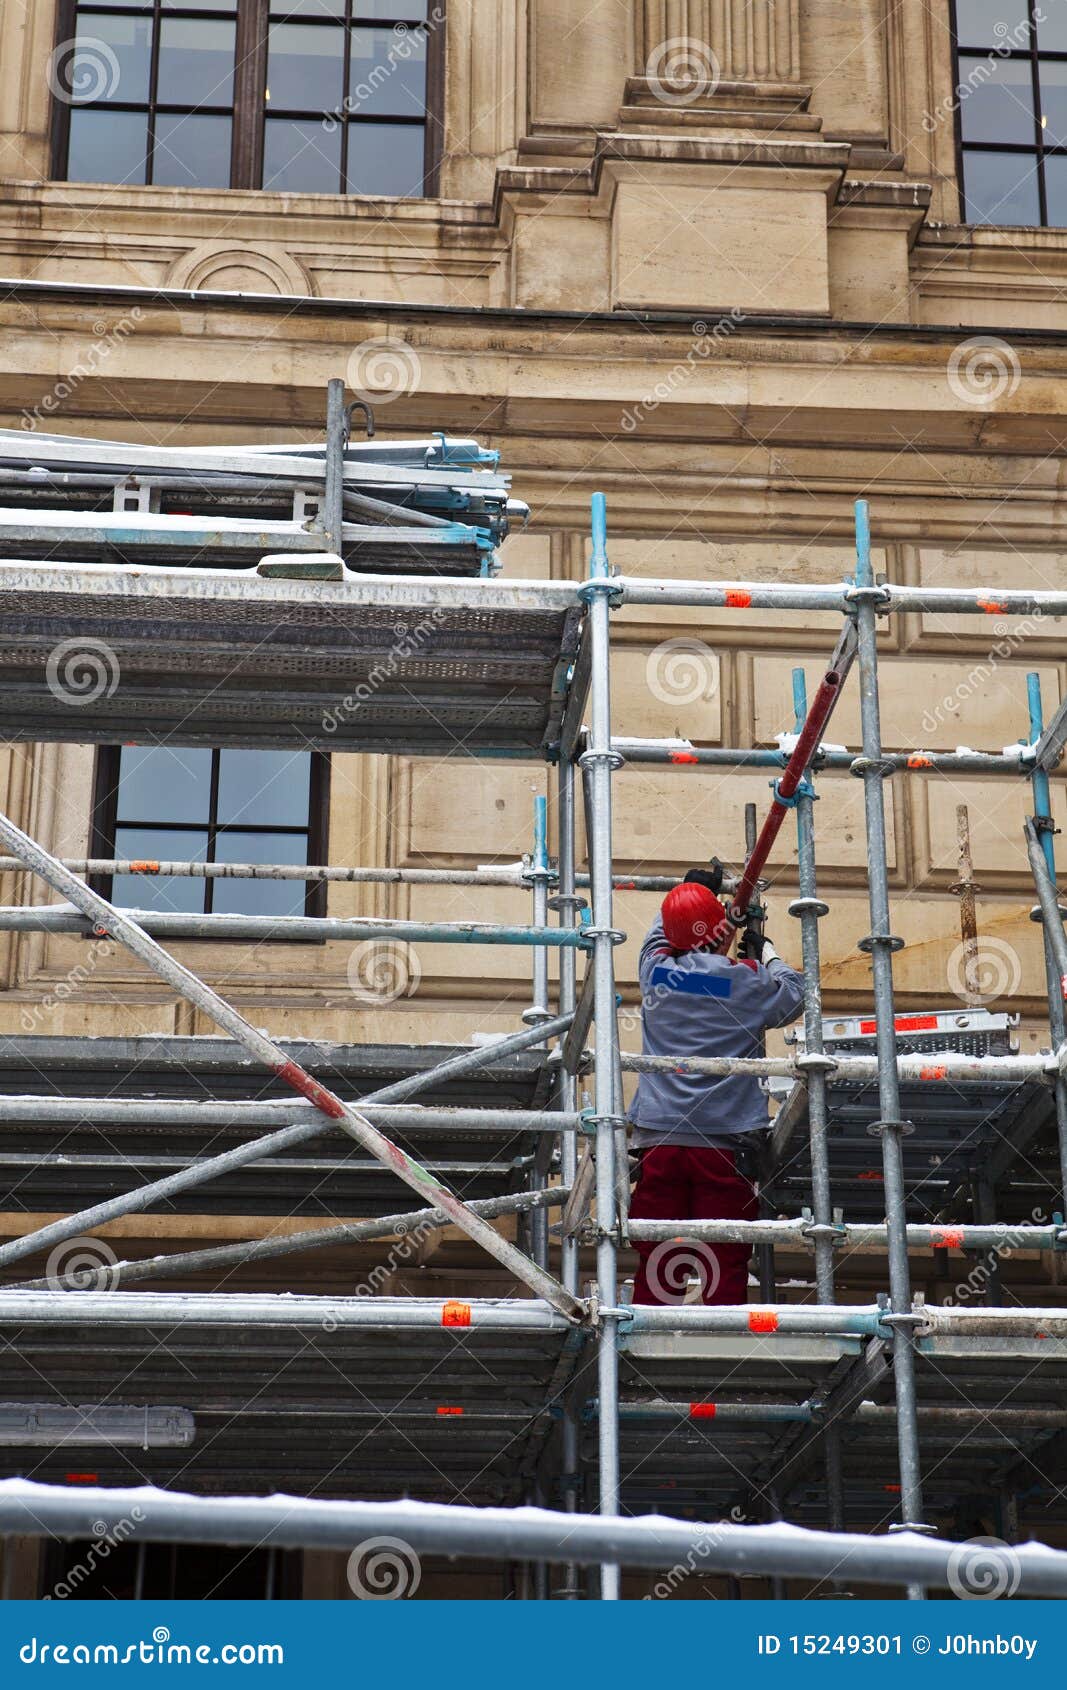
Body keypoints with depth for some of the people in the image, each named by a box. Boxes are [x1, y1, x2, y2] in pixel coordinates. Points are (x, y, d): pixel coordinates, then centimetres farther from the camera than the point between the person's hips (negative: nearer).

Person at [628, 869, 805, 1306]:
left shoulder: (656, 970, 7)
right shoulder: (747, 979, -2)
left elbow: (659, 933, 30)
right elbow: (794, 996, 18)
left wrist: (692, 889, 45)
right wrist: (765, 951, 33)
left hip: (658, 1139, 3)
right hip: (725, 1144, -3)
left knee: (655, 1268, 3)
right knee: (727, 1268, -2)